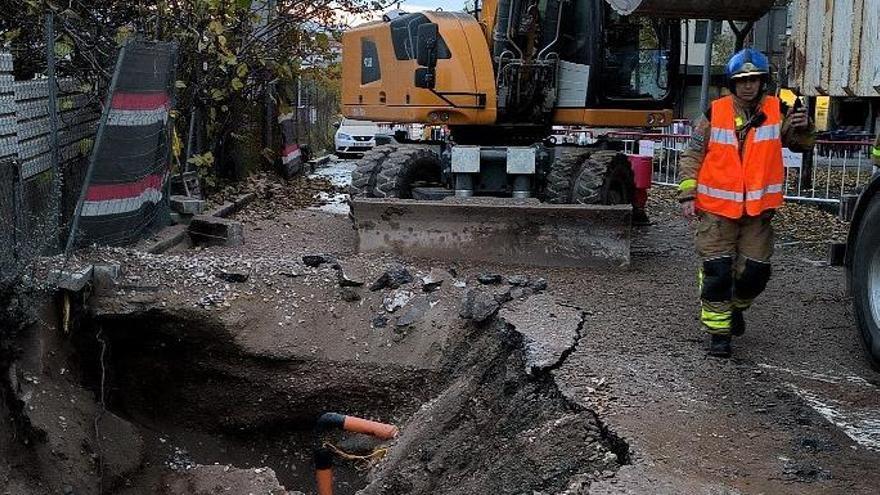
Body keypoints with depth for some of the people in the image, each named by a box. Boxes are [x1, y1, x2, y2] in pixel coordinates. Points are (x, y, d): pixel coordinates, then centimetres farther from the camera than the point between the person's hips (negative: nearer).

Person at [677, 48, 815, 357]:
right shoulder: (715, 113, -3)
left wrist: (802, 127, -26)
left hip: (758, 208, 2)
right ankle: (718, 331, 10)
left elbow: (800, 144, -4)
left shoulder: (777, 111, 1)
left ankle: (736, 306, 37)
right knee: (717, 270, -3)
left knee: (755, 270, 7)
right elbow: (692, 156, 2)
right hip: (717, 207, -2)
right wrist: (687, 195, -4)